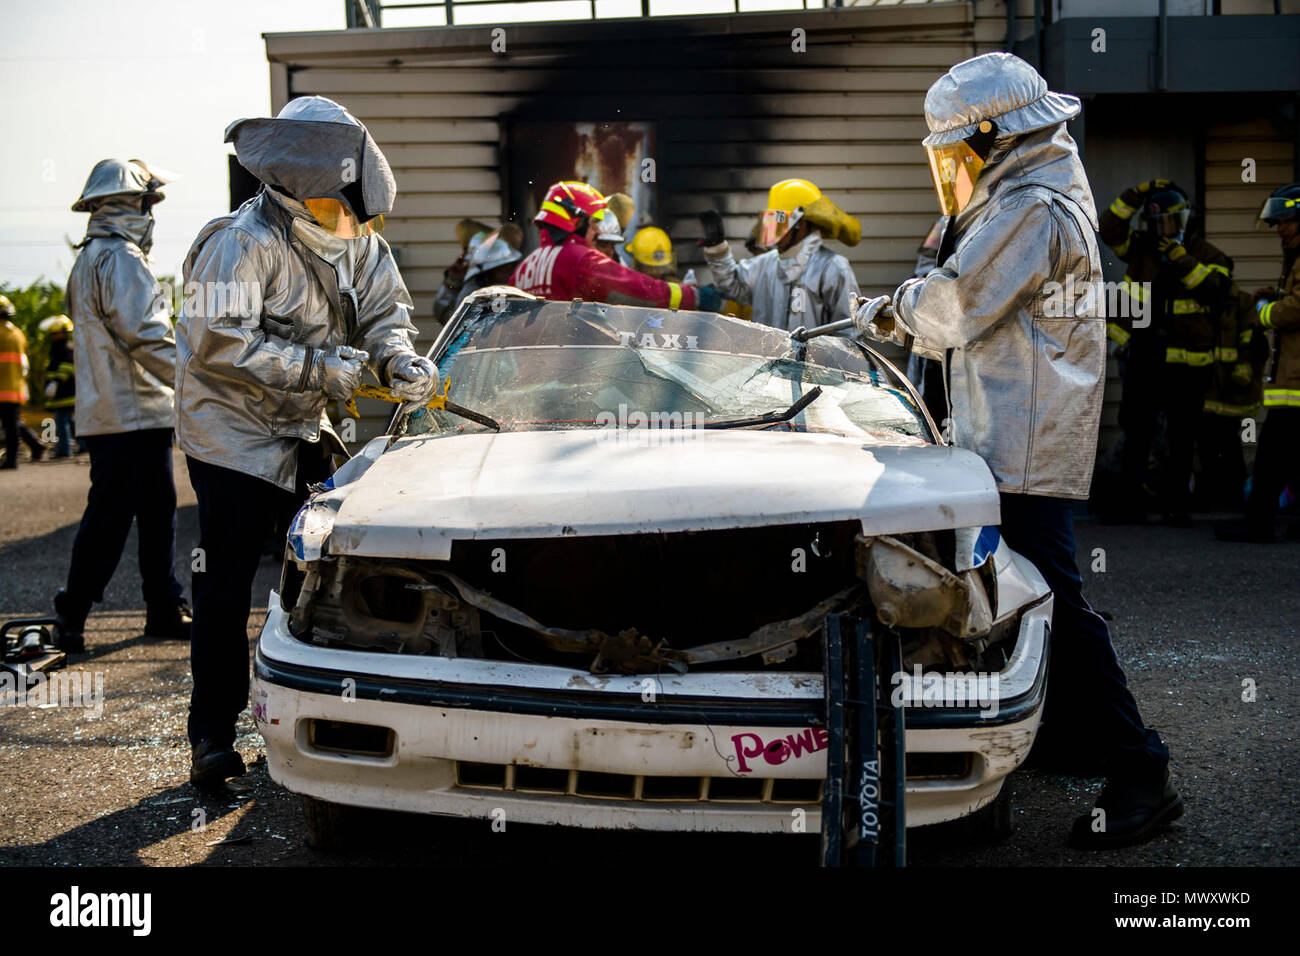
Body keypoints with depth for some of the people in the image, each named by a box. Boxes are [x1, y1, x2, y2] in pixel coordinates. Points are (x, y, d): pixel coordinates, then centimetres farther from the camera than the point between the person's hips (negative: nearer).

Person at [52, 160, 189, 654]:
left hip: (107, 410, 10)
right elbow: (145, 337, -22)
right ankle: (69, 618, 1)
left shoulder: (89, 260, 20)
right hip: (132, 414, -10)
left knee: (157, 511, 13)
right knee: (109, 518, -5)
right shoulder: (120, 259, -13)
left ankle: (166, 611, 18)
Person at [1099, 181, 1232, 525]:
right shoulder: (1141, 248, 9)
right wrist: (1137, 194, -6)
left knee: (1182, 438, 4)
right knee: (1135, 435, 7)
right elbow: (1109, 228, -1)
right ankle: (1131, 501, 14)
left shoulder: (1208, 255, 0)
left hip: (1187, 365, -3)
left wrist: (1181, 258, -23)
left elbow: (1213, 287, -17)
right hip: (1144, 358, 3)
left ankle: (1176, 504, 12)